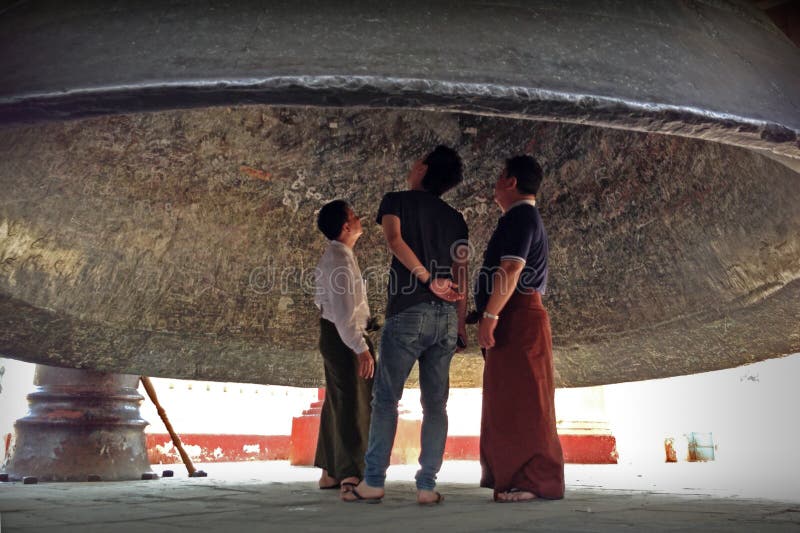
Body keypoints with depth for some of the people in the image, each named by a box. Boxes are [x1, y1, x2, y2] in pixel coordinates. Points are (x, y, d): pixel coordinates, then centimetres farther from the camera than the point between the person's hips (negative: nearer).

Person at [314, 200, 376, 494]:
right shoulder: (340, 260, -19)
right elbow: (343, 312, -25)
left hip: (334, 336, 11)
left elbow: (322, 299, 22)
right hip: (343, 338, -11)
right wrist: (361, 348, -27)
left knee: (337, 403, 15)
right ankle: (350, 475, -9)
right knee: (353, 404, -10)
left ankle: (330, 473, 23)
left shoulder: (335, 256, 15)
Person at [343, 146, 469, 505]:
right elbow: (460, 276, 13)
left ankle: (373, 482, 3)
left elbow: (395, 239, -14)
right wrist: (461, 324, 14)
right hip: (446, 316, 4)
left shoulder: (397, 201, 7)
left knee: (386, 398, 3)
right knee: (435, 404, 6)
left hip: (408, 312, -4)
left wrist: (427, 279, -15)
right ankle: (427, 486, 6)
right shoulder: (456, 219, 17)